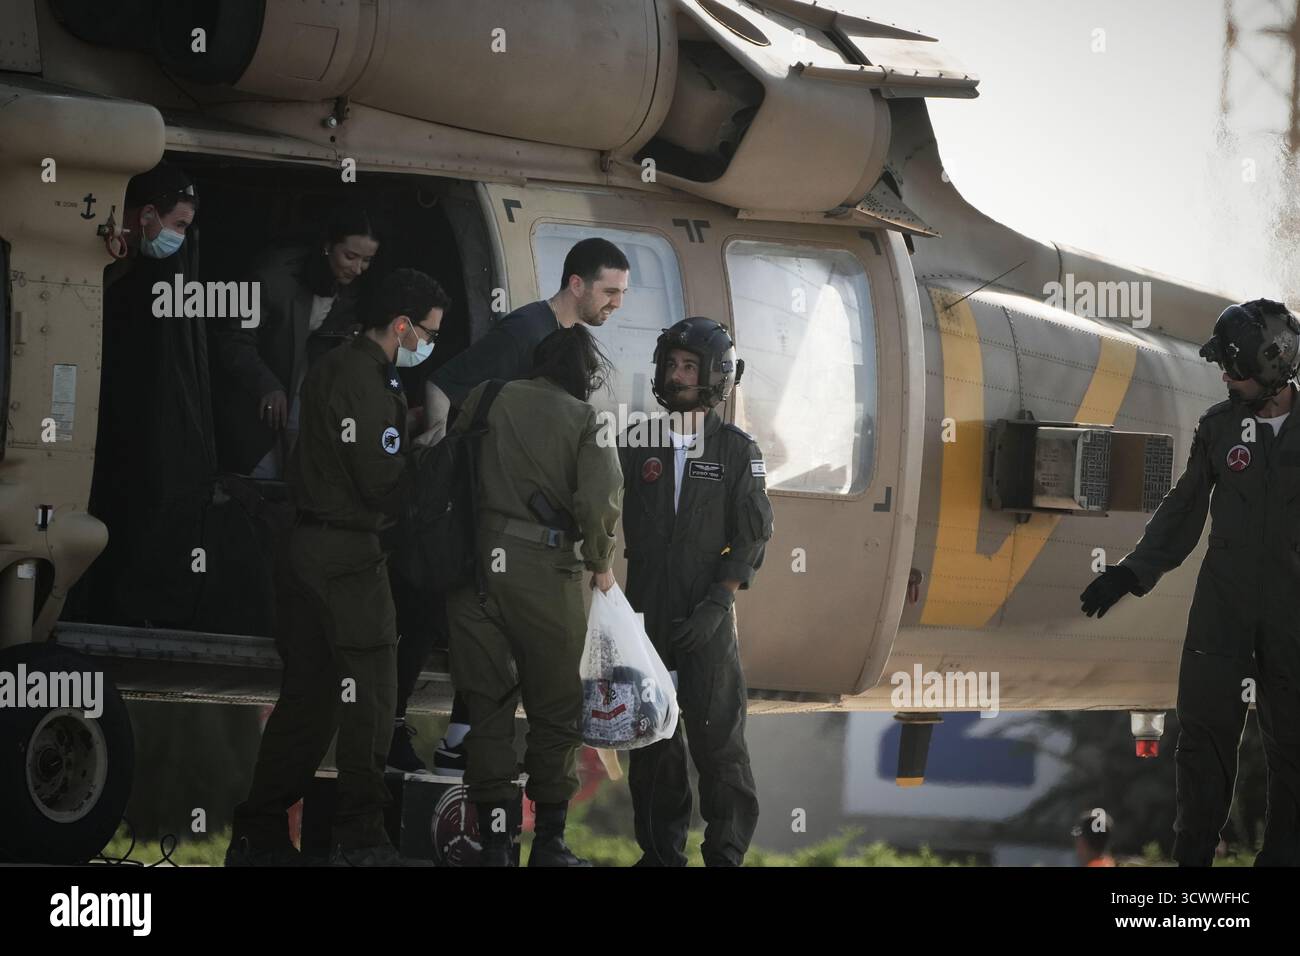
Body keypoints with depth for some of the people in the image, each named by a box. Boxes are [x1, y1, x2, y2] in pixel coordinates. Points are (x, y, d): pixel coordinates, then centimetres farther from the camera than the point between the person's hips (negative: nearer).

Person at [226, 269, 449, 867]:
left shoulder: (332, 369, 16)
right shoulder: (365, 381, -16)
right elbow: (381, 482, -20)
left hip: (307, 544, 10)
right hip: (350, 554, -10)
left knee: (307, 695, 12)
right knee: (369, 696, -4)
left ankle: (257, 837, 14)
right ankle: (358, 839, 0)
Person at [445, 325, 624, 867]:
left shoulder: (487, 399, 8)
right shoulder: (583, 420, 0)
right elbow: (600, 502, -11)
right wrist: (601, 563, 5)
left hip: (476, 560, 3)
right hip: (544, 567, -3)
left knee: (487, 704, 9)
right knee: (554, 710, 8)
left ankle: (492, 841, 7)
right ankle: (549, 843, 10)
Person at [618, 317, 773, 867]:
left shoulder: (737, 450, 2)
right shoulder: (636, 444, 7)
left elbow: (751, 537, -1)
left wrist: (717, 604, -11)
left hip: (707, 616, -2)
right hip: (647, 613, 2)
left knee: (717, 737, -6)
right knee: (653, 739, 6)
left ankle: (726, 853, 0)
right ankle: (661, 851, 14)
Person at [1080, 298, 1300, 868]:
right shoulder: (1219, 426, 3)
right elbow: (1184, 511, 11)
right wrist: (1131, 573, 4)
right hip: (1223, 603, 2)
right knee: (1205, 731, -2)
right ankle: (1193, 857, 5)